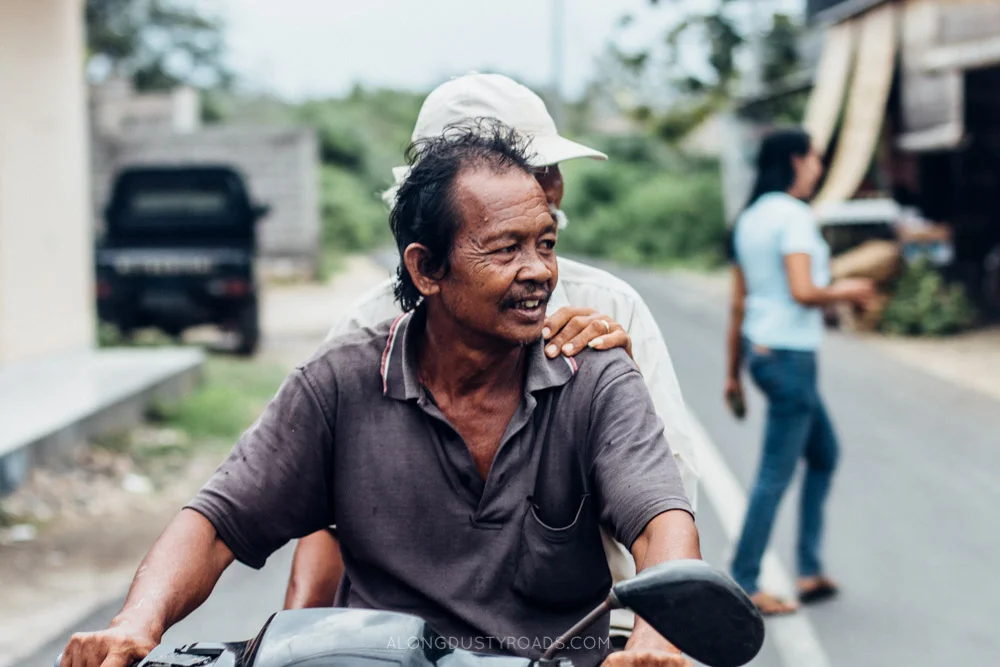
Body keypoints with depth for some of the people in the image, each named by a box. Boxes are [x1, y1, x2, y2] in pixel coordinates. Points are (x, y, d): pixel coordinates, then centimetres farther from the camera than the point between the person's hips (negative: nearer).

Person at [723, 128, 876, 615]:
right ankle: (743, 584, 3)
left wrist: (733, 373, 17)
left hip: (760, 351, 10)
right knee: (775, 474, -3)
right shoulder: (793, 215, -13)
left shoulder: (750, 218, 13)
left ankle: (810, 570, 21)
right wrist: (846, 292, -4)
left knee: (824, 454, 19)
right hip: (789, 356, -10)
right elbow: (803, 291, -24)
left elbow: (737, 304, 13)